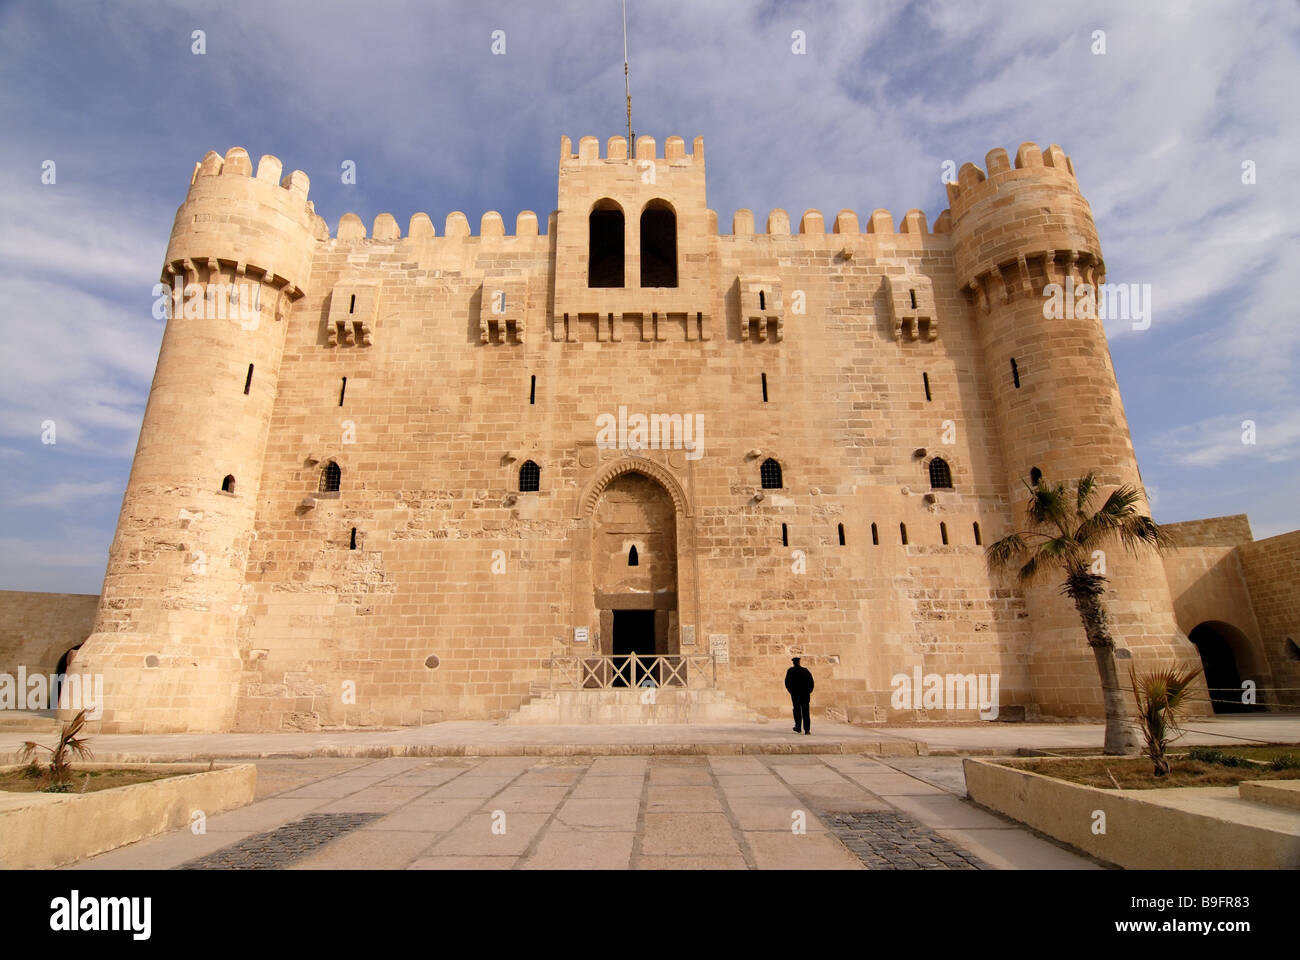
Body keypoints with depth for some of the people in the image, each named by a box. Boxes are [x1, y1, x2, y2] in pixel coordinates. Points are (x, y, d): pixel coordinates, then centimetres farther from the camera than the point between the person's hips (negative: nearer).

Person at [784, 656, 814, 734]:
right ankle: (807, 729, -4)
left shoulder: (790, 671, -2)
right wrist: (809, 691, 8)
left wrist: (790, 691, 11)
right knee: (805, 711, 2)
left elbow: (787, 682, -1)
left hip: (795, 694, -1)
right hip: (805, 694, 1)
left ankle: (798, 727, 10)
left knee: (797, 710, 9)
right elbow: (811, 682, 0)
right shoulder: (805, 670, 0)